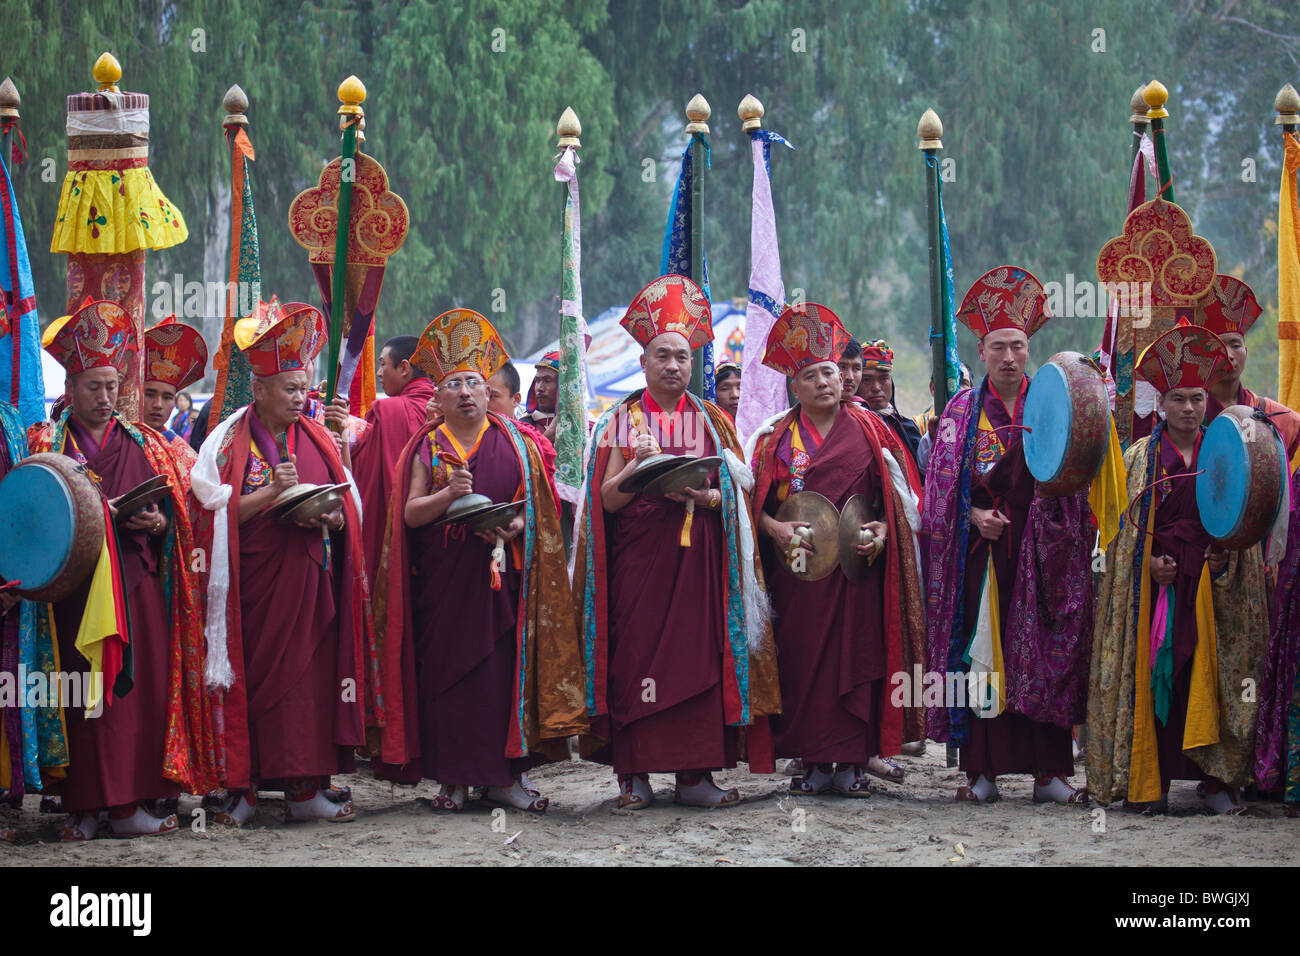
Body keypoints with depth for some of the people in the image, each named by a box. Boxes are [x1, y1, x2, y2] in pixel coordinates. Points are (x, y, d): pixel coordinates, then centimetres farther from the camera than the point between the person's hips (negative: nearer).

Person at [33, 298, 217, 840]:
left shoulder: (144, 445, 15)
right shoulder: (48, 445, 9)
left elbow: (176, 515, 14)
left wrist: (154, 522, -8)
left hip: (138, 586, 2)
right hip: (77, 587, -2)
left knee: (141, 688, -4)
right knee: (83, 691, -7)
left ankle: (129, 804, -1)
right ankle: (84, 808, -4)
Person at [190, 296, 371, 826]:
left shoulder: (318, 439, 13)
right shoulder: (229, 441, 1)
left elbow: (352, 506, 14)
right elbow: (218, 509, -7)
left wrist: (331, 518, -7)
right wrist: (275, 491, -16)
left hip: (310, 580, 3)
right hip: (255, 581, -3)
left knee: (310, 676, 0)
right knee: (253, 677, -5)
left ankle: (307, 787, 2)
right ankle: (241, 787, -2)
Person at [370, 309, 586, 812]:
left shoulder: (513, 442, 9)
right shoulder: (427, 447, 8)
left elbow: (535, 504, 8)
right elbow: (410, 514, 0)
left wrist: (513, 528, -12)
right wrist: (448, 495, -18)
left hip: (499, 575, 0)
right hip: (442, 578, 0)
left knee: (505, 666, -3)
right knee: (446, 668, -3)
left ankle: (505, 775, 2)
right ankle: (452, 776, 3)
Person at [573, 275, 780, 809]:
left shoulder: (712, 421, 13)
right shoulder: (623, 420, 8)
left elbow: (735, 495, 7)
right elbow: (607, 499, 1)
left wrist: (699, 495, -12)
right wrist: (637, 465, -17)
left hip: (697, 558, 1)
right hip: (637, 558, -1)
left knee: (698, 655, -5)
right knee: (635, 656, -6)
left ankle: (695, 774, -3)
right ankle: (634, 774, -2)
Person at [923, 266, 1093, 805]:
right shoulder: (963, 410, 7)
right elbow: (944, 483, 3)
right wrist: (975, 515, -12)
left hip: (1041, 548, 0)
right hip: (980, 547, 0)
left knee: (1046, 654, -2)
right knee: (981, 650, -2)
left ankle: (1048, 770, 0)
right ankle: (982, 770, 1)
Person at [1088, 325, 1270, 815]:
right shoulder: (1140, 457, 8)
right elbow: (1124, 523, 5)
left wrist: (1227, 557, -6)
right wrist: (1149, 561, -10)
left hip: (1213, 585, 1)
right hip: (1155, 583, -1)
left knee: (1213, 676, -4)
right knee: (1153, 673, -4)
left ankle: (1217, 779, -1)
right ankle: (1151, 780, -1)